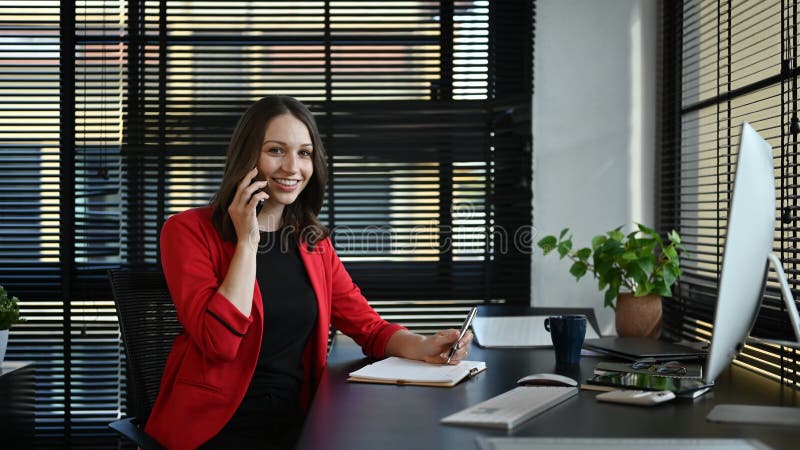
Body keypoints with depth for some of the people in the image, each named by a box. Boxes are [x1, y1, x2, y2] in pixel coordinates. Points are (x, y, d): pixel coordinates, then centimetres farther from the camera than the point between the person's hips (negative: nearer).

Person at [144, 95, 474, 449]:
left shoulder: (313, 244, 12)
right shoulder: (188, 230, -6)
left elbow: (370, 327, 11)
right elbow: (219, 341, -18)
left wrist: (422, 346, -9)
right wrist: (247, 241, -13)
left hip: (294, 421, 5)